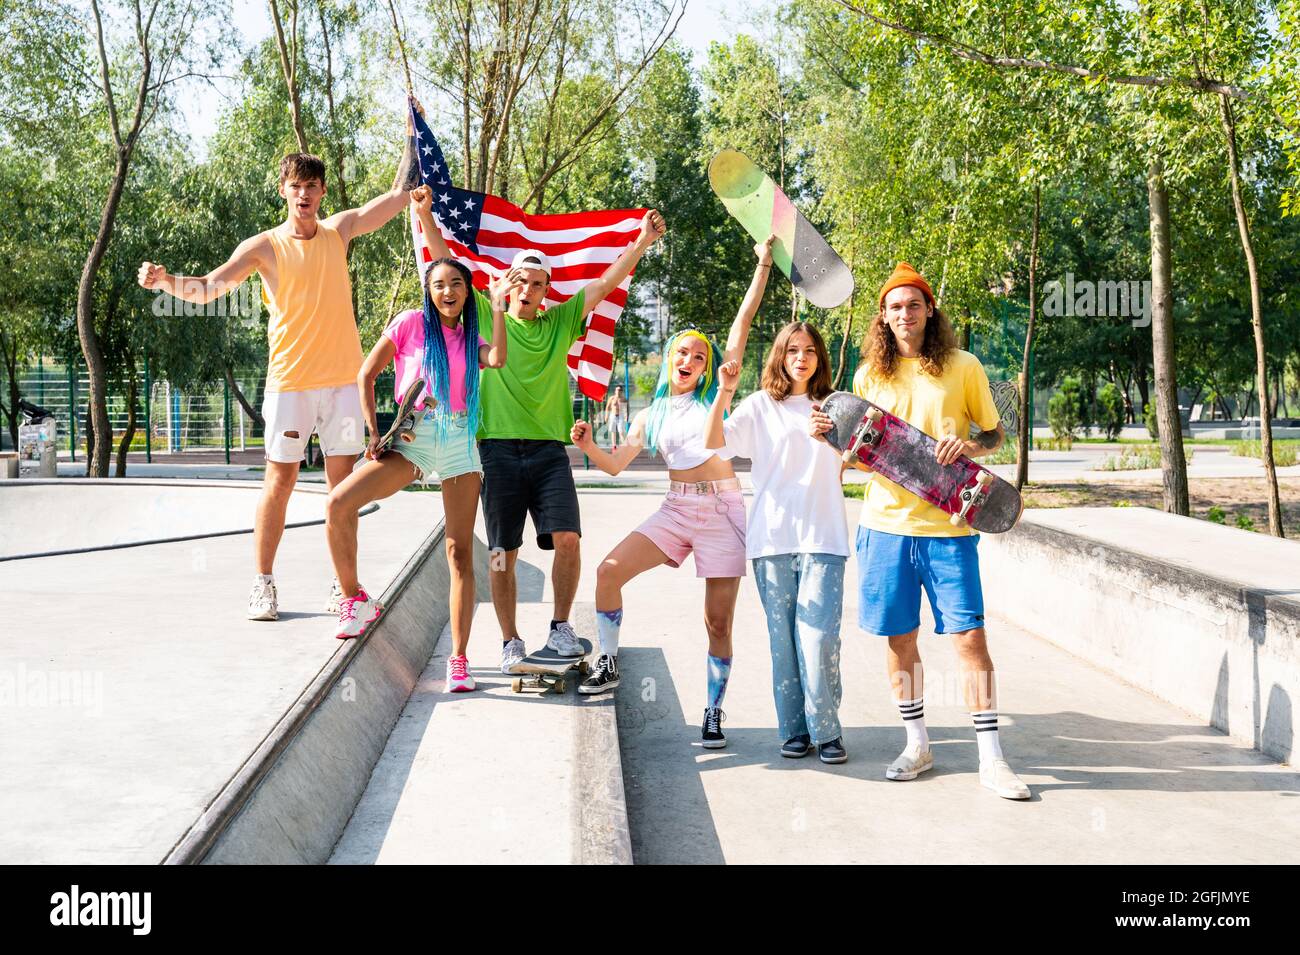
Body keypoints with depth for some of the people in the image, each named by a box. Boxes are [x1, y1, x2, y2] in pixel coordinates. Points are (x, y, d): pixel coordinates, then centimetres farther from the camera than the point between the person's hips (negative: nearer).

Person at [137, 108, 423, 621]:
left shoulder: (339, 230, 9)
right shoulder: (264, 246, 0)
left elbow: (401, 191, 15)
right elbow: (207, 287, -9)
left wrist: (412, 134, 14)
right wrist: (166, 280, -27)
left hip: (343, 378, 3)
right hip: (289, 380, -3)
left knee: (343, 481, 5)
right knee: (280, 480, -1)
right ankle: (263, 583, 6)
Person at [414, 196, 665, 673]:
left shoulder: (561, 322, 13)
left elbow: (607, 282, 9)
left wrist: (642, 242, 0)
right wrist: (425, 213, 1)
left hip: (549, 450, 1)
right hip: (499, 450, -1)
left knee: (567, 538, -14)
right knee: (502, 553, 2)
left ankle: (560, 626, 4)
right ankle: (510, 641, 14)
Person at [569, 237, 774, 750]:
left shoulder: (714, 396, 7)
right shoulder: (651, 417, 14)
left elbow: (742, 323, 3)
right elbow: (615, 464, 7)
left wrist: (763, 266, 1)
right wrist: (588, 446, -13)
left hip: (722, 507, -2)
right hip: (676, 509, 3)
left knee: (718, 621, -2)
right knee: (609, 570, -16)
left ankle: (713, 713, 9)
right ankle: (608, 663, 2)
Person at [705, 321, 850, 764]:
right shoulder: (760, 405, 8)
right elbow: (714, 442, -3)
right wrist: (725, 392, -15)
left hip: (822, 538, 0)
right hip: (772, 538, 1)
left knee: (819, 636, -10)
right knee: (783, 638, 3)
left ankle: (826, 731, 1)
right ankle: (794, 729, 13)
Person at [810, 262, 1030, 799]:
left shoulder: (963, 367, 3)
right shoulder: (869, 376, 9)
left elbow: (996, 433, 9)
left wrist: (972, 445, -13)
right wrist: (829, 435, -4)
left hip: (948, 524, -2)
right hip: (886, 523, 3)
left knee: (968, 635, -6)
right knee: (899, 638, 7)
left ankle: (991, 759, 1)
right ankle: (917, 745, 23)